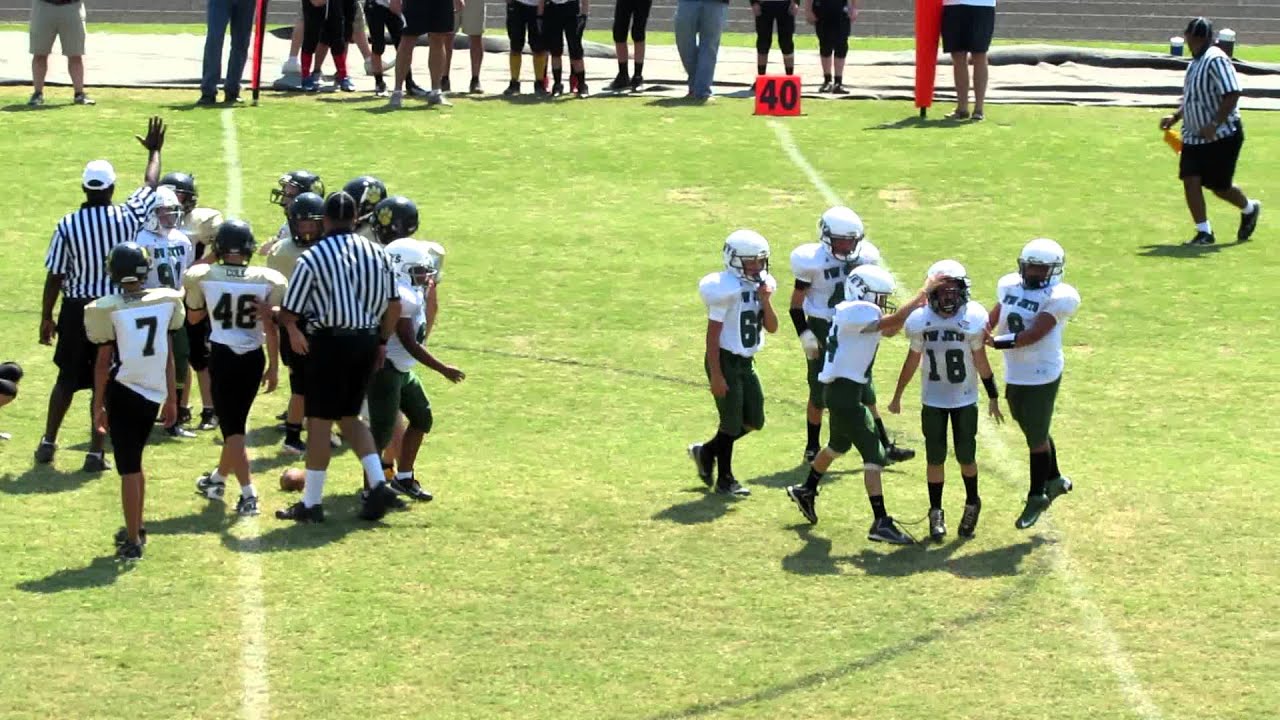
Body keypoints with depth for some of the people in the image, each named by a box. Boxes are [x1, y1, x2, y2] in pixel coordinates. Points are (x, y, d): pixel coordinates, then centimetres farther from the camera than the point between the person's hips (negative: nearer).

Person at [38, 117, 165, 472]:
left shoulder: (67, 225, -11)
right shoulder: (127, 217, -10)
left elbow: (54, 276, -6)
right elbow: (150, 185, 9)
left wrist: (47, 317, 5)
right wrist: (154, 151, 25)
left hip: (75, 310, 1)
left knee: (67, 379, 16)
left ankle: (48, 443, 24)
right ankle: (96, 453, 10)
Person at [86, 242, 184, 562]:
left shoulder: (108, 309, -12)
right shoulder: (165, 301, -1)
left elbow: (103, 362, -7)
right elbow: (168, 356, 7)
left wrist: (98, 405, 2)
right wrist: (171, 398, 16)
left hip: (123, 392, -4)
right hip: (154, 392, 4)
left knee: (129, 467, 0)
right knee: (135, 462, 22)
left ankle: (133, 541, 0)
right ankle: (135, 528, 32)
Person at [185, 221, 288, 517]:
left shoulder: (204, 276, -7)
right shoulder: (266, 280, -5)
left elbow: (193, 317, 9)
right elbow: (270, 327, -3)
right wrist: (274, 367, 5)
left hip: (223, 356, -3)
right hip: (254, 358, 3)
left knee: (232, 426, 0)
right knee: (236, 421, 19)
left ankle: (248, 493, -12)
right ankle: (218, 478, 41)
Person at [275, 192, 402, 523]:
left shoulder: (312, 257, -11)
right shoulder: (377, 253, 4)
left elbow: (288, 312, -7)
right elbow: (394, 306, 9)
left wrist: (294, 333, 14)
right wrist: (382, 342, 21)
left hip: (331, 342, -5)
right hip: (367, 340, 5)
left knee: (319, 421, 3)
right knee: (349, 416, 20)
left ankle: (311, 503, 8)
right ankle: (378, 483, 7)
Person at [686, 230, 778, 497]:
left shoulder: (761, 287, 4)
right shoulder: (726, 290, -19)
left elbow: (772, 327, 3)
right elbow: (713, 335, -18)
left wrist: (765, 302, -15)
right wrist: (716, 375, -20)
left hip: (746, 362, 8)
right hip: (726, 361, -8)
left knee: (753, 421, 11)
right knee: (732, 422, 0)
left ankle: (706, 451, 29)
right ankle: (725, 480, 16)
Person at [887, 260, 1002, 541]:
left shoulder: (972, 318, -15)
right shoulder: (921, 320, -10)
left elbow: (981, 360, -5)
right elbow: (912, 360, 3)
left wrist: (993, 396, -1)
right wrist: (897, 396, 10)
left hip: (965, 399, -1)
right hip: (933, 400, 1)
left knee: (966, 456, 4)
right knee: (935, 458, 5)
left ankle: (972, 504, 28)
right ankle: (936, 512, 17)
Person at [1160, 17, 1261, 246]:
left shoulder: (1216, 61, -19)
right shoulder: (1196, 62, 11)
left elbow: (1232, 94, -26)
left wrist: (1214, 124, -29)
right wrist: (1175, 117, 11)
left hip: (1222, 136, -8)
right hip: (1194, 137, 8)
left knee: (1220, 187, 2)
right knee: (1190, 180, -5)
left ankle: (1250, 209, 32)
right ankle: (1204, 232, 1)